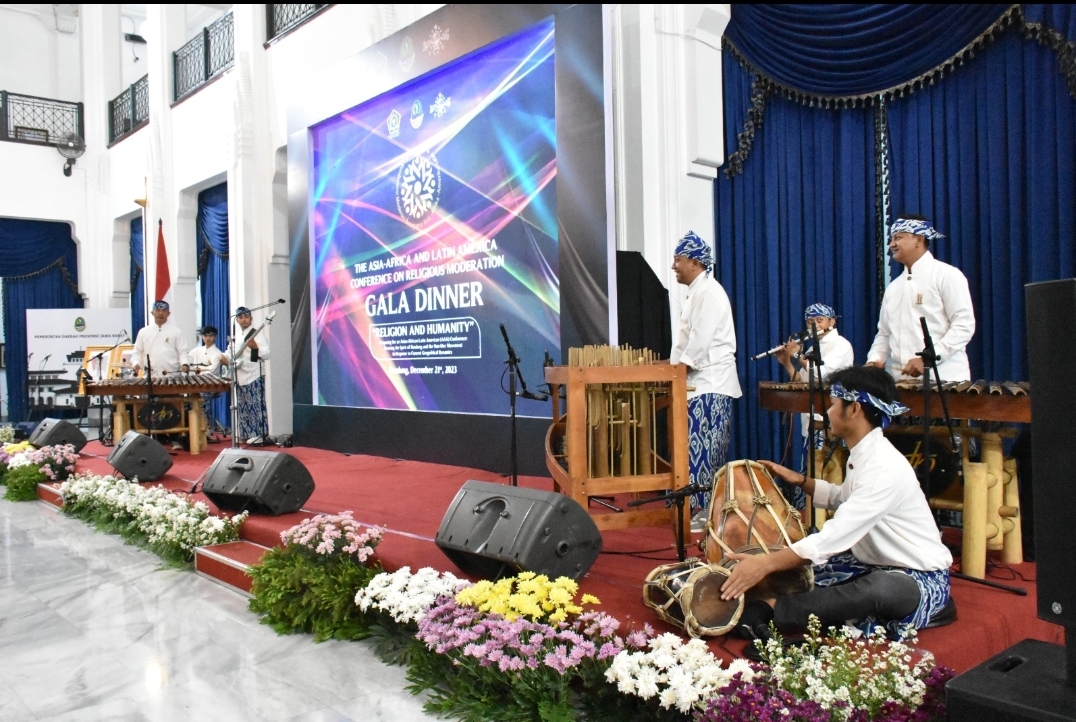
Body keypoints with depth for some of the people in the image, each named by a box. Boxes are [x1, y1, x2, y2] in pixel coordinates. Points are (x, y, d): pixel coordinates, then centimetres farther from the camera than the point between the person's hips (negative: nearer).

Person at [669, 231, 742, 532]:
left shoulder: (708, 292, -13)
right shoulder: (696, 292, 19)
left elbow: (701, 340, -20)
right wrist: (675, 363, 13)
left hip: (710, 385, -10)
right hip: (701, 383, 10)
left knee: (703, 450, -8)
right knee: (703, 449, 11)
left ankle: (704, 512, -3)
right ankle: (701, 508, 16)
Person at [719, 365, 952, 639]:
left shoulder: (885, 468, -27)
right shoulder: (862, 455, 2)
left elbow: (835, 536, -34)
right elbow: (845, 499, 23)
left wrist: (766, 563, -37)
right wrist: (798, 479, 12)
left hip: (920, 578, -9)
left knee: (880, 588, -41)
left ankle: (770, 610, -34)